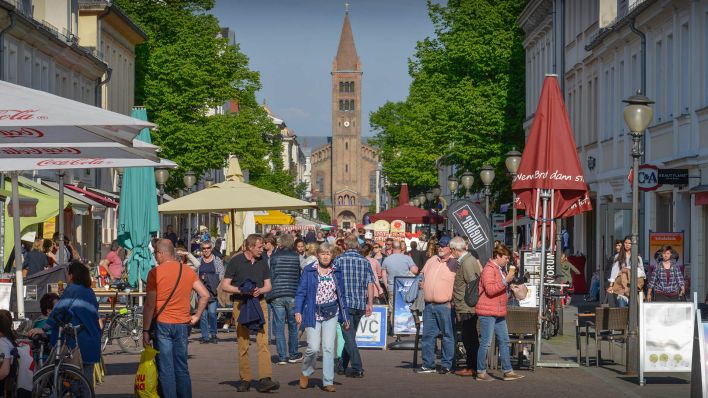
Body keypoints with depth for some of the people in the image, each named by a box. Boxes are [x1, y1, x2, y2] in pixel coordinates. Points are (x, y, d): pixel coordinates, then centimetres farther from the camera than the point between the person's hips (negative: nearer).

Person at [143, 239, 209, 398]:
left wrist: (146, 330, -6)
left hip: (162, 324, -4)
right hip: (182, 324, 4)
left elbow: (150, 305, -11)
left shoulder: (155, 273, -9)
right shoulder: (188, 271, 5)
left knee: (166, 370, 1)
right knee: (182, 369, 12)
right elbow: (205, 295, 3)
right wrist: (196, 316, 11)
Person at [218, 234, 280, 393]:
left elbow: (268, 285, 15)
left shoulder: (262, 262, 10)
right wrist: (241, 290, -18)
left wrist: (260, 290, -7)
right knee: (243, 344, 2)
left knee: (263, 342, -10)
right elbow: (224, 285, -3)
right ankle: (245, 379, 11)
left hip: (259, 303, 2)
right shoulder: (235, 261, -2)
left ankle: (265, 379, -18)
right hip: (241, 304, -2)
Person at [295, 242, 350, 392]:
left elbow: (341, 296, 14)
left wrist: (345, 318, 12)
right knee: (313, 348, -9)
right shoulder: (309, 270, -1)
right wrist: (298, 311, -15)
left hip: (331, 314, 3)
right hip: (313, 315, -3)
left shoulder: (336, 273, 9)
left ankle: (328, 382, 2)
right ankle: (306, 373, 18)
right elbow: (301, 292, -2)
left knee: (329, 348, -3)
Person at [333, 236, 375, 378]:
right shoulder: (365, 262, 6)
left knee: (349, 337, -4)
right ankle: (342, 366, 27)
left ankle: (357, 368, -13)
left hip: (345, 303, -4)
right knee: (350, 336, 17)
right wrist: (370, 304, 7)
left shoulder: (339, 261, -3)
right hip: (360, 304, 4)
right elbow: (370, 284, 2)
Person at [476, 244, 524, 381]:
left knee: (504, 341, 9)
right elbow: (490, 290, -23)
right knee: (485, 343, -5)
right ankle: (481, 372, 1)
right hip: (488, 311, -10)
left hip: (498, 312, 10)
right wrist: (505, 280, -24)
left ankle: (508, 371, 12)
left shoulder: (499, 269, 19)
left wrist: (509, 280, 19)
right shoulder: (489, 269, -12)